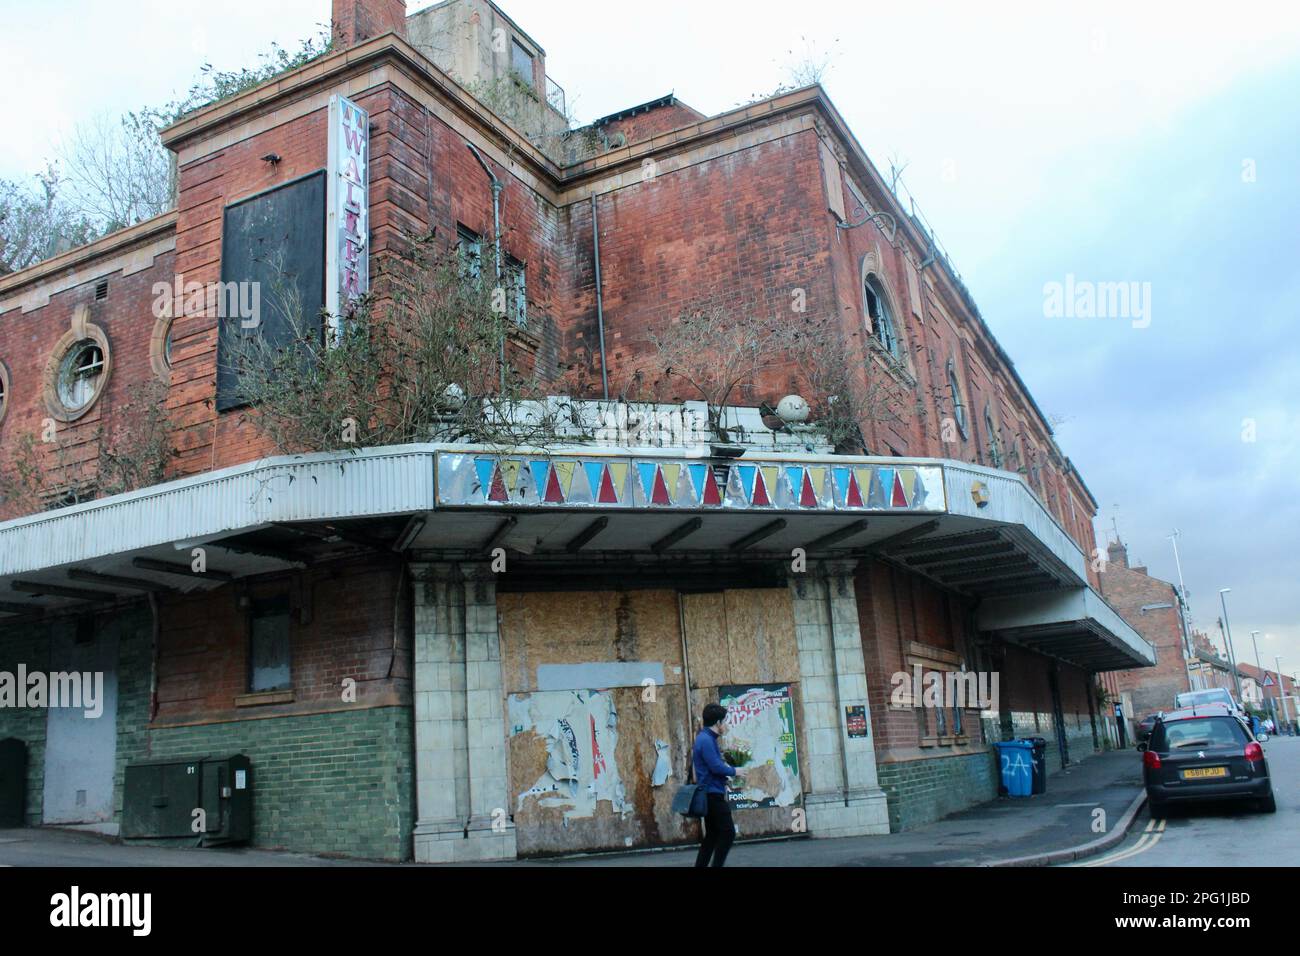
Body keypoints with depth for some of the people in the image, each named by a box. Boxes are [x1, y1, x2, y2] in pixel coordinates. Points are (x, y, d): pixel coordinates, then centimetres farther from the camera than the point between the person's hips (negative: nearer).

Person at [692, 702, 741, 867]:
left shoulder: (706, 738, 15)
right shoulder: (706, 740, -18)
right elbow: (717, 767, -22)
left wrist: (727, 767, 6)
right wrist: (733, 771, -7)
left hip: (710, 794, 10)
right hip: (713, 794, -10)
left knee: (712, 835, 13)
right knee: (728, 833, -6)